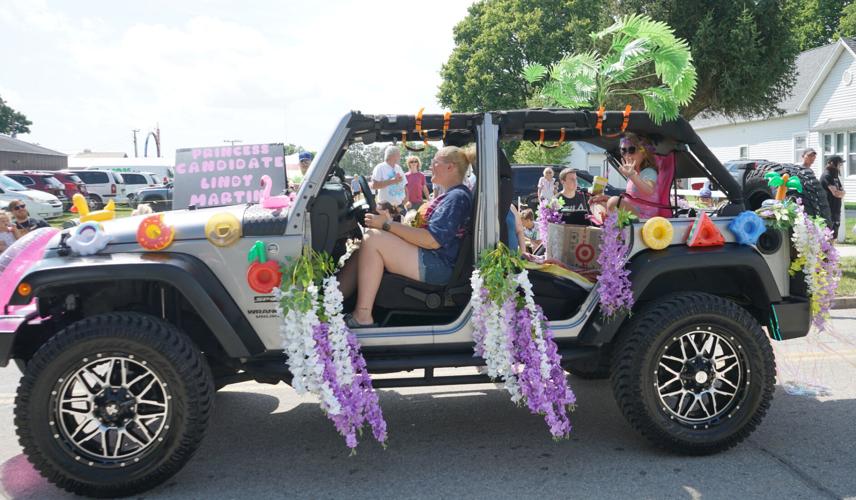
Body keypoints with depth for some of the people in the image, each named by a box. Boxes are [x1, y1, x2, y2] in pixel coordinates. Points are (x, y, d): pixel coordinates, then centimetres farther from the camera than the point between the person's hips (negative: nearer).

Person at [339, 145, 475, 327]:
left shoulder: (457, 197, -9)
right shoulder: (449, 195, 23)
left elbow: (433, 241, -19)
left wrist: (388, 225, -16)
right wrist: (388, 221, 14)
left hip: (438, 267, -10)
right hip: (430, 261, 10)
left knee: (373, 238, -20)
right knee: (365, 249, 1)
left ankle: (362, 316, -21)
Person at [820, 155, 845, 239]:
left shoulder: (835, 176, 17)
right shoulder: (827, 176, -11)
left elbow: (842, 193, 13)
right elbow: (835, 193, -19)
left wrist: (839, 192, -8)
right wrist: (841, 192, 1)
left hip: (836, 211, 9)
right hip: (829, 211, -9)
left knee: (833, 237, 12)